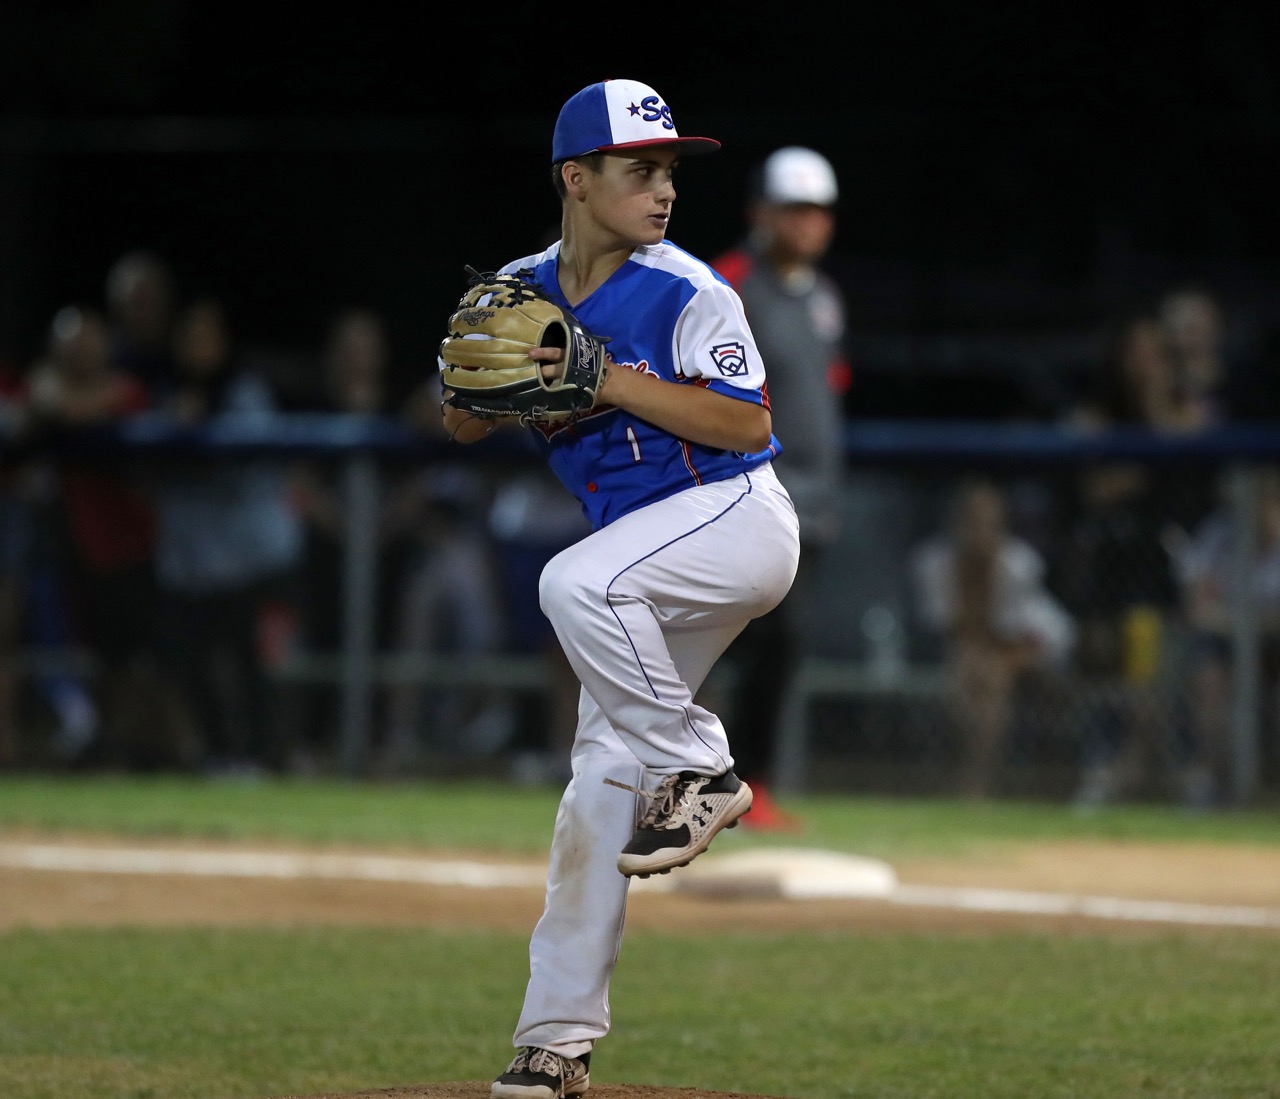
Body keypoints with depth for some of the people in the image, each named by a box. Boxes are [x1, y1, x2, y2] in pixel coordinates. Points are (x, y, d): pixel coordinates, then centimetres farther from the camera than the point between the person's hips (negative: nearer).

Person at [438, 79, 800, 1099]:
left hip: (736, 515, -6)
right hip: (655, 567, 6)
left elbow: (747, 423, -19)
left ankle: (698, 771, -15)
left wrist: (609, 380, -25)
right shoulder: (521, 292, 3)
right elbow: (462, 423, 8)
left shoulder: (688, 292, -14)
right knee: (603, 777, 4)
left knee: (576, 584, -33)